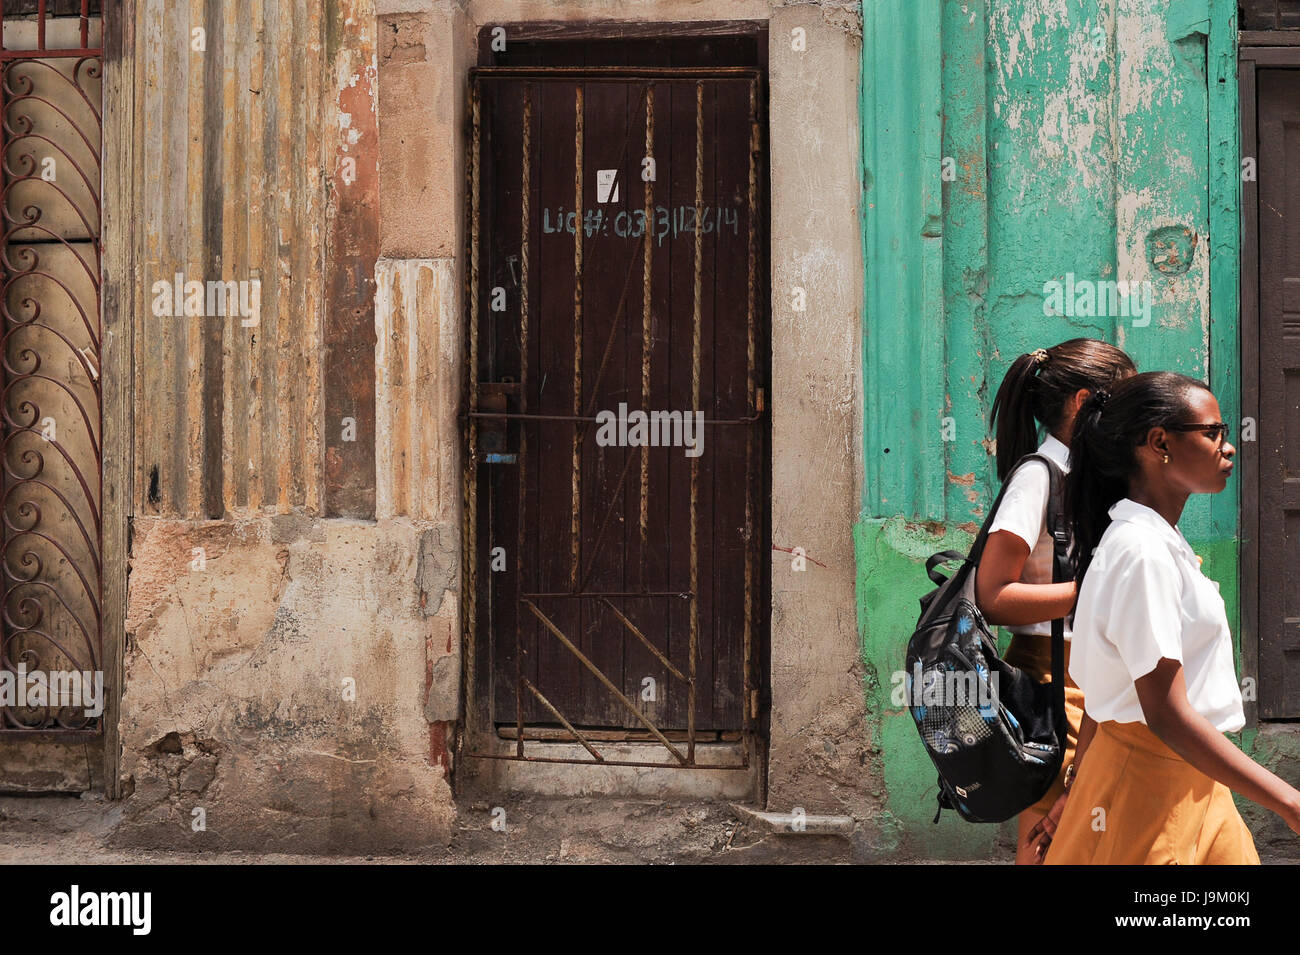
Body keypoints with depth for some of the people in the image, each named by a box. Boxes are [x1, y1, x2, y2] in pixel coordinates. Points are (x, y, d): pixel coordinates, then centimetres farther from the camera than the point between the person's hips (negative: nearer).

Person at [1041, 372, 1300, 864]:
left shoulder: (1155, 541, 11)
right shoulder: (1143, 553, -19)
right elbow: (1166, 715, -24)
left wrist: (1082, 786, 17)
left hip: (1190, 785, 9)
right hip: (1153, 789, -9)